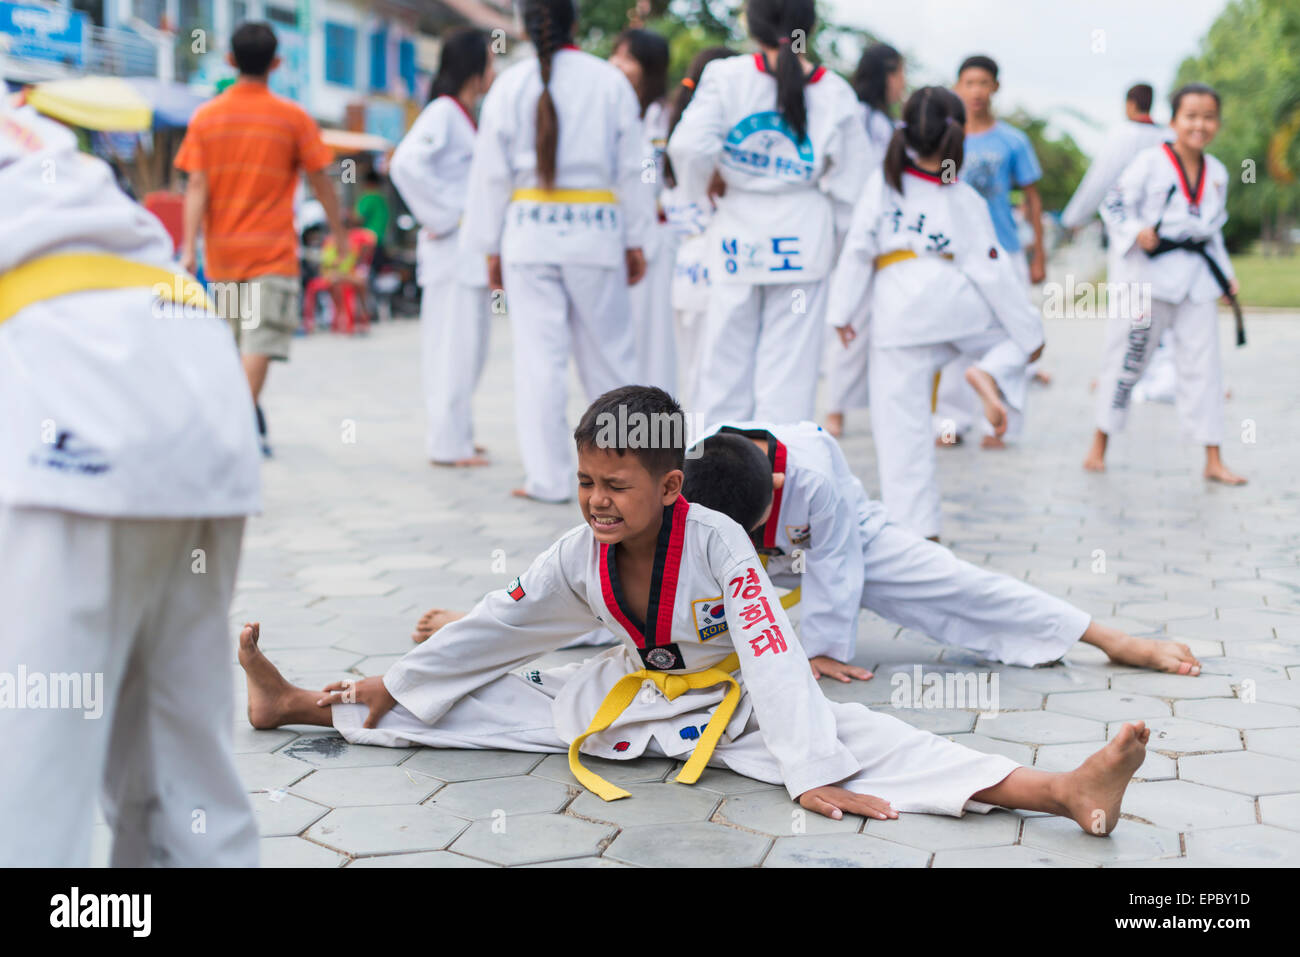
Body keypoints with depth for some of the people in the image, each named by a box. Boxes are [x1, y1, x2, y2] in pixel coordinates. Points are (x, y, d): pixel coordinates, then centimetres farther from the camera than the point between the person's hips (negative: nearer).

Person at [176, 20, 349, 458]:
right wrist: (339, 230, 13)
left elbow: (196, 186, -5)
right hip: (272, 251, -3)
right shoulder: (293, 117, -4)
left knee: (232, 340, 17)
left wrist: (189, 247, -7)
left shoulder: (205, 117, 2)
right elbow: (320, 182, 1)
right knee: (261, 339, -7)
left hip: (221, 252, 3)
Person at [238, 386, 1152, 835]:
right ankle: (293, 703, 21)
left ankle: (1064, 792, -43)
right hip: (624, 697, 5)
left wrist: (812, 773, -35)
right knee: (478, 707, 4)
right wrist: (392, 683, 7)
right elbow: (500, 628, 2)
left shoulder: (718, 542, -28)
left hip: (731, 709, -5)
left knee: (862, 740, -27)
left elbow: (774, 658, -31)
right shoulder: (579, 556, -11)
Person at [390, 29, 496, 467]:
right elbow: (406, 164, -25)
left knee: (468, 346, 13)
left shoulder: (464, 117, 18)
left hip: (473, 249, 10)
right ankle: (447, 443, -1)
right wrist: (445, 215, -17)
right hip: (452, 248, -10)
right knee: (452, 345, -6)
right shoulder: (442, 112, -11)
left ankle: (456, 437, 22)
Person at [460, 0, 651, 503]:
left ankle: (548, 477, 4)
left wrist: (491, 247, 10)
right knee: (607, 353, 10)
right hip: (596, 231, 1)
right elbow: (630, 168, 4)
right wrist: (636, 241, 13)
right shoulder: (610, 81, 1)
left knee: (538, 357, 2)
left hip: (529, 231, 0)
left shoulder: (509, 85, 0)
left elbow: (491, 172, 2)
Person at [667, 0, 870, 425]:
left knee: (726, 361, 11)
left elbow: (688, 146, -17)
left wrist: (704, 186, 3)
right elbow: (848, 184, -3)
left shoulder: (726, 77, -8)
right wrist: (833, 237, 12)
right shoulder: (837, 95, -3)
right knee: (790, 365, 6)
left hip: (737, 235, 0)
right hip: (803, 238, 0)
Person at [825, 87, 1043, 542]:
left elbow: (857, 250, 2)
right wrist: (1029, 331, 12)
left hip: (897, 313, 1)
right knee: (1016, 335, 26)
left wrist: (844, 311, 11)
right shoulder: (964, 200, 4)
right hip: (955, 300, -1)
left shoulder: (881, 183, 5)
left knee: (901, 427, 5)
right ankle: (991, 374, -4)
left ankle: (916, 526, 5)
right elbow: (992, 270, 4)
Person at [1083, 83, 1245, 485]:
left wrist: (1226, 274, 14)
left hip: (1198, 278, 5)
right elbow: (1114, 204, -9)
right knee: (1127, 357, 4)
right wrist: (1136, 232, -26)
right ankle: (1099, 445, 20)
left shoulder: (1217, 173, 8)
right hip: (1152, 275, -5)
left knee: (1204, 365, 5)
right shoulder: (1151, 162, -9)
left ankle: (1213, 460, 10)